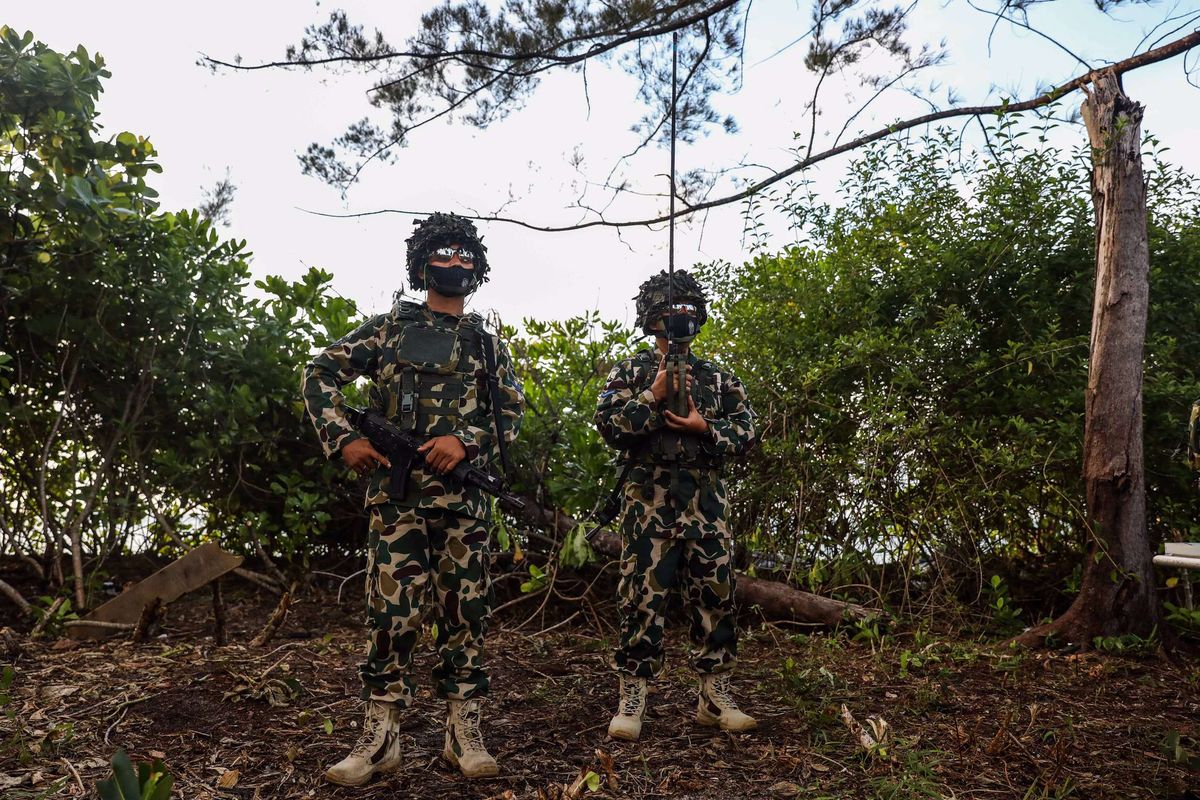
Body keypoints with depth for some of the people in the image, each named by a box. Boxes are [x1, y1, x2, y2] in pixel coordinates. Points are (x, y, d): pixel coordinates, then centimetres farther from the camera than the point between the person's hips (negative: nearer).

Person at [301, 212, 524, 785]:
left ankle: (463, 731, 16)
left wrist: (467, 440, -11)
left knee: (464, 610, 5)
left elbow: (512, 414, 7)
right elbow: (320, 374, 8)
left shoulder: (488, 345, 15)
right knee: (392, 610, -1)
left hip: (465, 495, 2)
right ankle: (381, 734, 11)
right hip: (396, 491, -2)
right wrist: (342, 439, -5)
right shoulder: (389, 327, 9)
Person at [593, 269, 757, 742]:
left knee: (715, 597, 6)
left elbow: (747, 433, 8)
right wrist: (654, 396, -13)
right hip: (650, 502, -3)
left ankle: (714, 698, 19)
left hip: (707, 503, 3)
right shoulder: (630, 373, 8)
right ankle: (631, 701, 8)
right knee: (642, 599, -3)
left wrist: (704, 428, -8)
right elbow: (610, 426, -5)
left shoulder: (718, 378, 16)